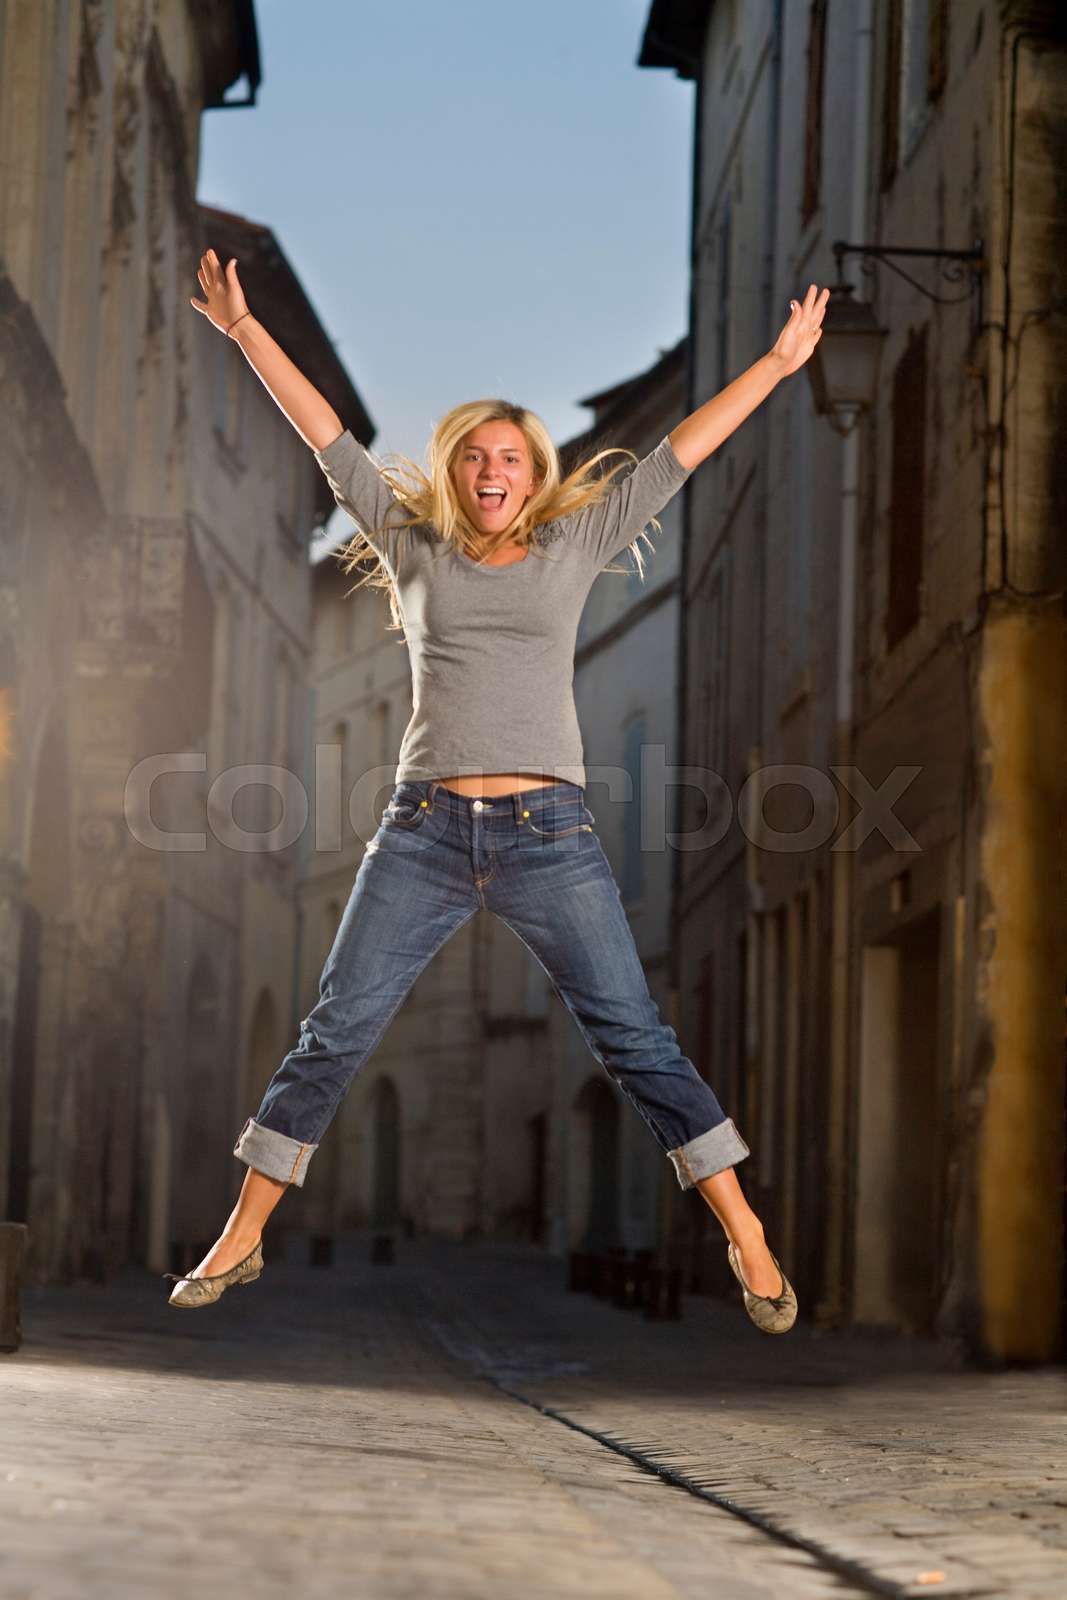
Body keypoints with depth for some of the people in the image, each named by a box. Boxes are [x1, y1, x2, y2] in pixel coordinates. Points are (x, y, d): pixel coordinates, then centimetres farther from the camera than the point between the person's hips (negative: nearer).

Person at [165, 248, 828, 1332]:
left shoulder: (573, 546, 11)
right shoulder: (415, 546, 13)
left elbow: (679, 455, 13)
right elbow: (328, 439, 12)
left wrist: (778, 362, 15)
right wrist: (242, 328, 11)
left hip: (547, 833, -1)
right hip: (423, 832, 1)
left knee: (634, 1038, -2)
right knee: (333, 1033, 1)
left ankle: (748, 1241, 2)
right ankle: (240, 1241, 11)